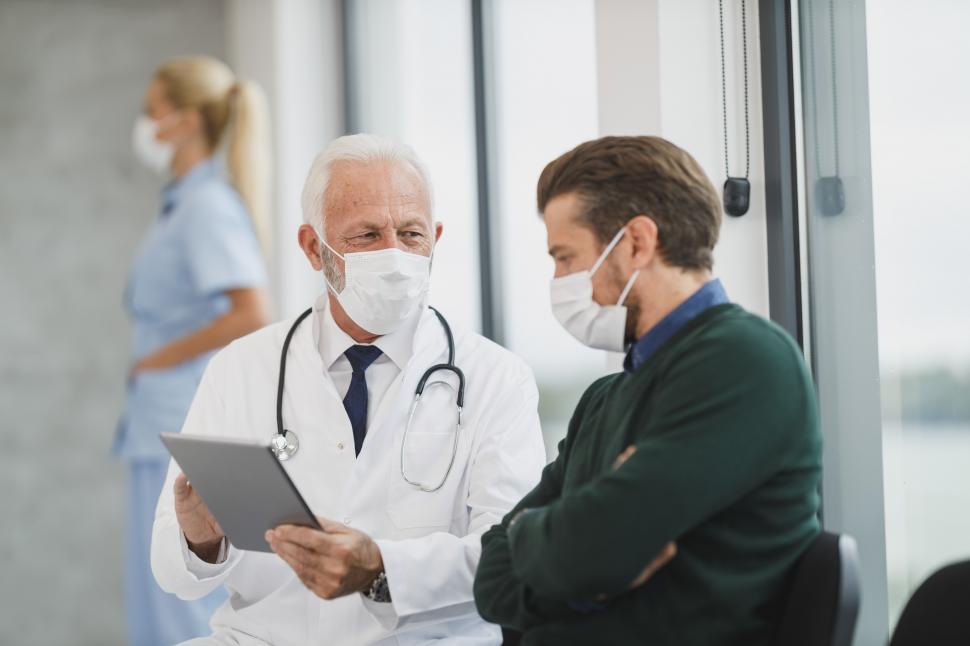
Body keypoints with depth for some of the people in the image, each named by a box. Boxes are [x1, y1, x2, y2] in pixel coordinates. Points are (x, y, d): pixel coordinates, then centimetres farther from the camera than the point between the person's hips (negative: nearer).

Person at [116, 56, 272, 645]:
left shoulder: (209, 205, -12)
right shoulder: (186, 204, 16)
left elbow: (252, 314, -24)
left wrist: (162, 358, -14)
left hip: (189, 425, -10)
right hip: (168, 426, 10)